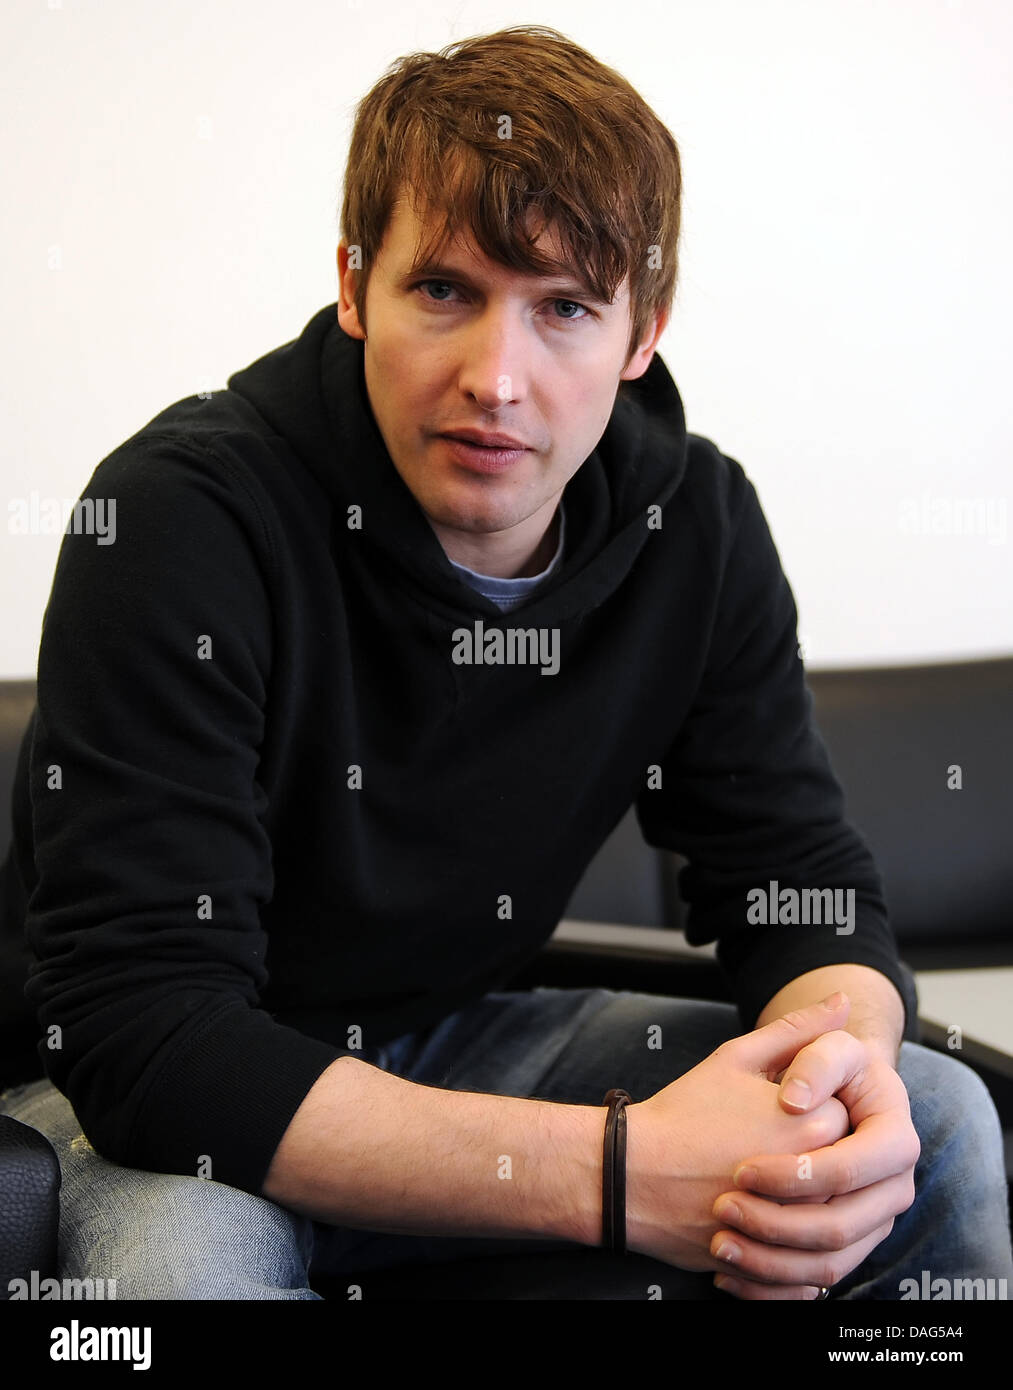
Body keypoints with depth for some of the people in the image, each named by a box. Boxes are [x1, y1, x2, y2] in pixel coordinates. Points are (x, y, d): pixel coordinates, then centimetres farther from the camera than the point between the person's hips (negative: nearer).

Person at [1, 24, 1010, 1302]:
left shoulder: (696, 526, -8)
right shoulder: (182, 519, -26)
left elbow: (801, 876, -3)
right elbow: (142, 1032, -31)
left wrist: (843, 1049, -30)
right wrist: (621, 1171, -38)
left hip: (460, 1040, 5)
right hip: (155, 1099, -4)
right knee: (181, 1250, -39)